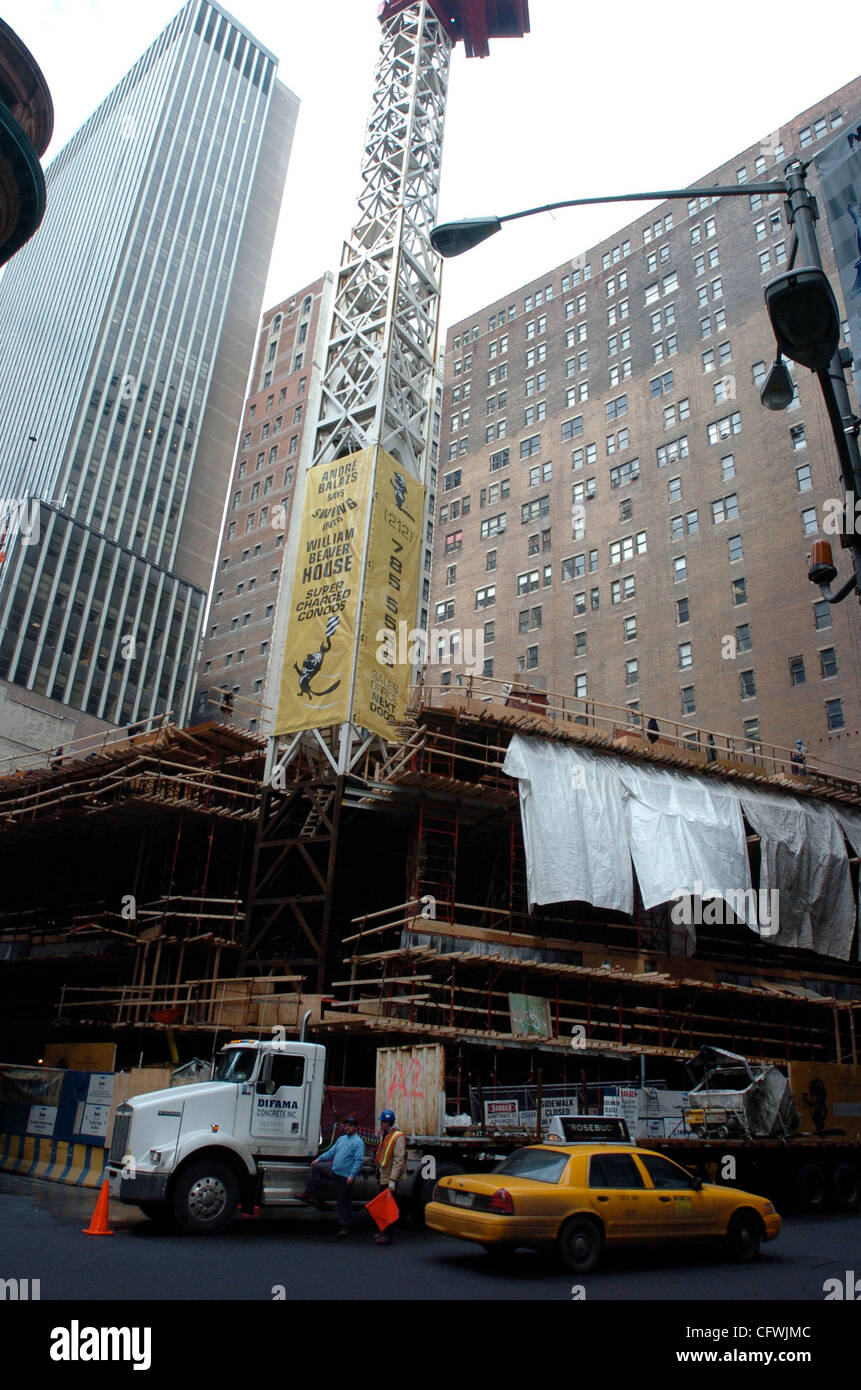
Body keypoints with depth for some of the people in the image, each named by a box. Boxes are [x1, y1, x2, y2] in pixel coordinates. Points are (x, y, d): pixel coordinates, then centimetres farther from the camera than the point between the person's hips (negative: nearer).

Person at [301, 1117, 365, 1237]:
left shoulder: (358, 1142, -11)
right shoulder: (341, 1138, 14)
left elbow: (359, 1161, -17)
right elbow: (331, 1152, 21)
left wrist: (352, 1175, -25)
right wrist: (319, 1159, 13)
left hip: (345, 1176, -8)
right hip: (333, 1170, 8)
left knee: (344, 1202, 0)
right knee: (315, 1167, 7)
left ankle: (345, 1226, 13)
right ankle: (309, 1193, 15)